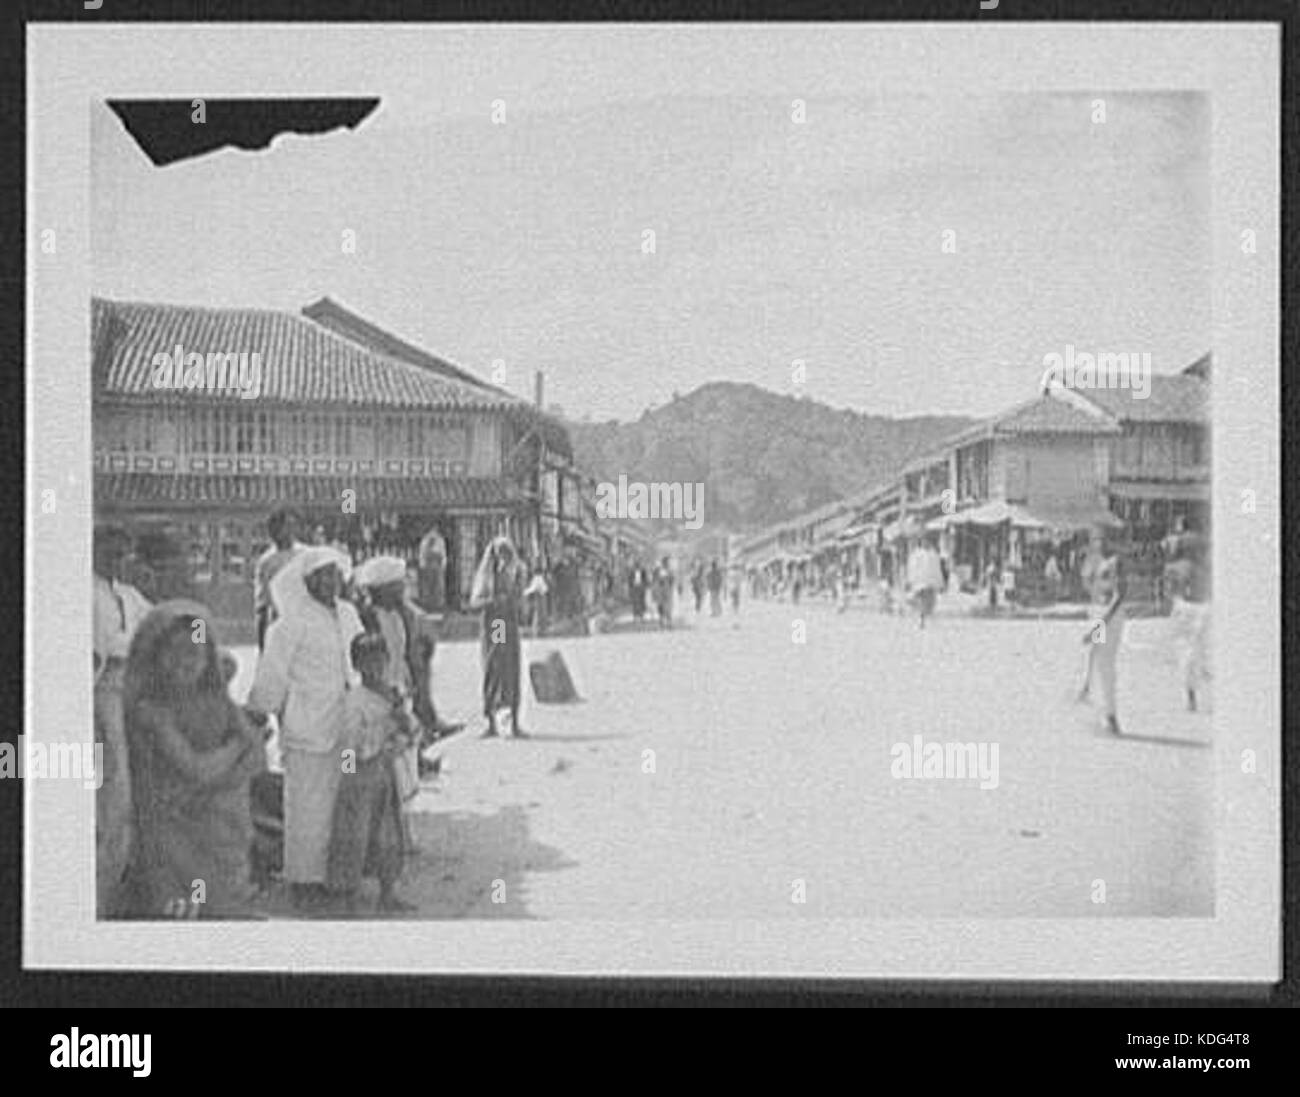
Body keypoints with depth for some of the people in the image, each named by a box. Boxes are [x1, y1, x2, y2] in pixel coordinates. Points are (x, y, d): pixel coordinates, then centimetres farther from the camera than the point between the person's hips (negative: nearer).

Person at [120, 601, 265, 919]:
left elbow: (258, 759, -4)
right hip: (173, 841, -5)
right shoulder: (148, 712, -12)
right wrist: (237, 744, -4)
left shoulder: (218, 703, 5)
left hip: (225, 838, 5)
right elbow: (196, 769, -19)